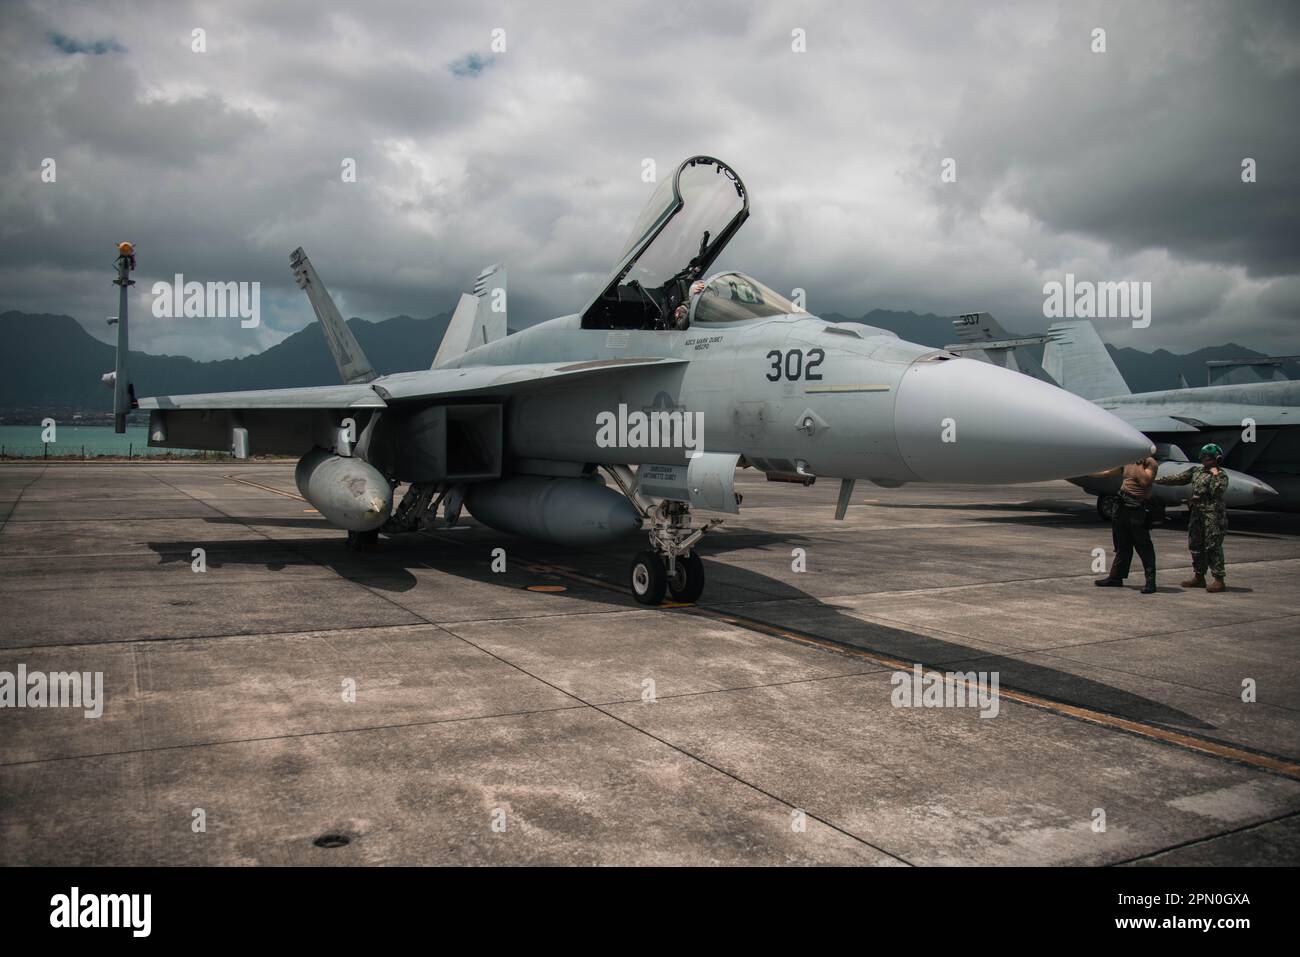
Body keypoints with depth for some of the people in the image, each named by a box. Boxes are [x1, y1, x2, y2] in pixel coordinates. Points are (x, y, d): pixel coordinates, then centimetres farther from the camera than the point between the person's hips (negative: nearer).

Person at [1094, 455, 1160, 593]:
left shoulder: (1150, 462, -7)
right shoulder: (1127, 462, 14)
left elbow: (1145, 481, -21)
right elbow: (1108, 472, 24)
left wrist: (1139, 463, -17)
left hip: (1137, 510, -8)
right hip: (1122, 507, 8)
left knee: (1143, 546, -6)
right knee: (1122, 546, 15)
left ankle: (1150, 582, -3)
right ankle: (1116, 577, 24)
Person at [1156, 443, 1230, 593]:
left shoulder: (1221, 475, -5)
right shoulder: (1196, 470, 15)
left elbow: (1217, 493, -20)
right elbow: (1177, 479, 20)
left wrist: (1215, 476, -17)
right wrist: (1158, 480, 19)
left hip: (1213, 515, -7)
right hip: (1196, 513, 7)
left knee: (1213, 546, -10)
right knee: (1195, 546, 11)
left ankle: (1219, 579, -7)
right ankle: (1198, 577, 20)